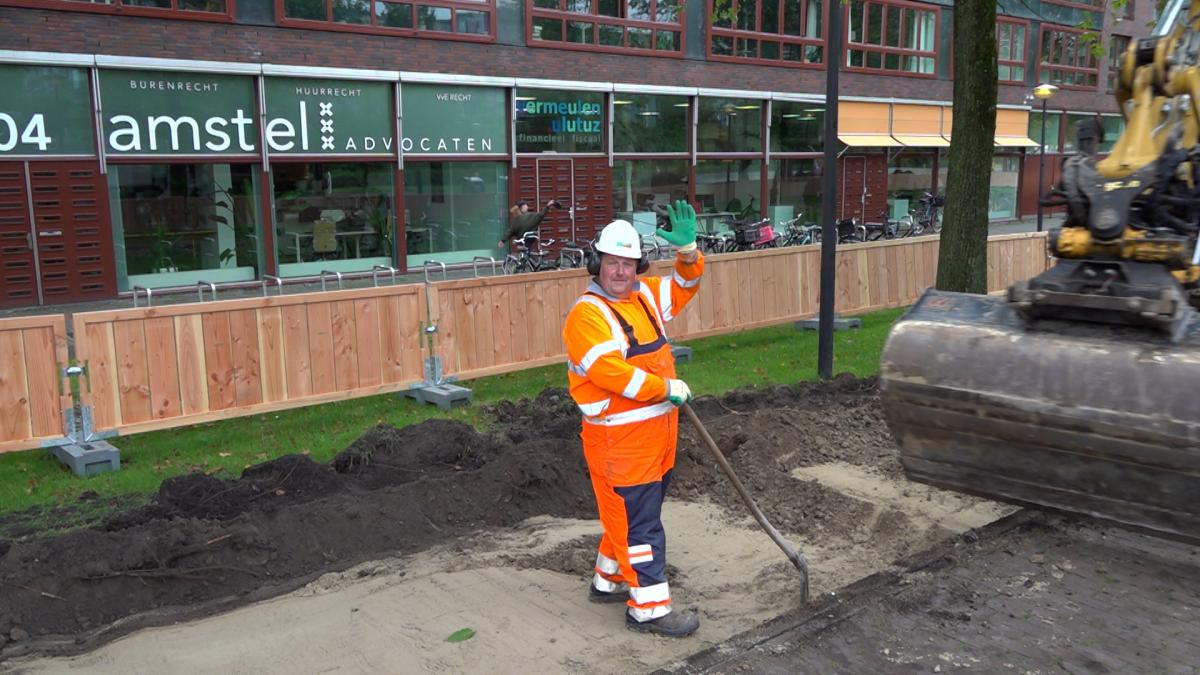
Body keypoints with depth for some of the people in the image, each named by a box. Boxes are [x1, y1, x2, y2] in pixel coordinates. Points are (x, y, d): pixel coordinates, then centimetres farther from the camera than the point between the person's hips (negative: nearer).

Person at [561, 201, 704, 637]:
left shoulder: (645, 296, 9)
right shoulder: (587, 314, -16)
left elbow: (685, 287, 19)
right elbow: (613, 373, -26)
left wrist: (687, 250, -2)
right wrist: (669, 388, -19)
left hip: (657, 434, 9)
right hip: (618, 440, -9)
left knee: (629, 515, 20)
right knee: (638, 522, -2)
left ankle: (608, 581, 36)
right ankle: (649, 608, 8)